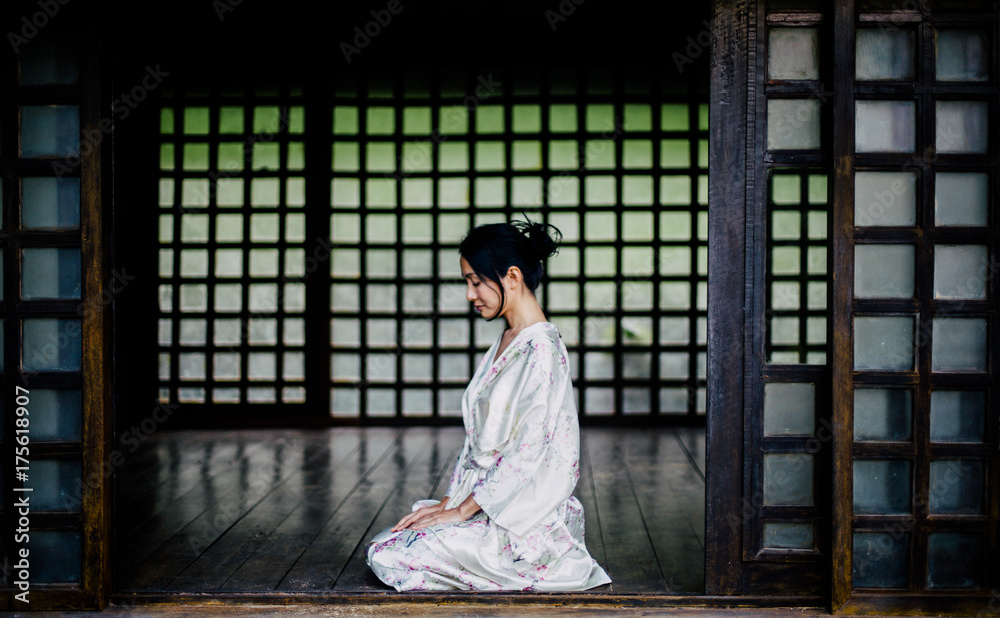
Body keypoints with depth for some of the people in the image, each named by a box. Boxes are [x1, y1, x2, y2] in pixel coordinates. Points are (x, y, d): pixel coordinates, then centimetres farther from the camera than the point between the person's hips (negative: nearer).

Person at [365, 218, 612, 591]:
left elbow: (526, 453, -21)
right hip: (482, 498, 9)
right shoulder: (504, 343, 13)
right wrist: (449, 500, 6)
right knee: (383, 545, -1)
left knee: (390, 559, -15)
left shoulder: (541, 351, -17)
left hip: (525, 517, -9)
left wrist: (460, 510, -15)